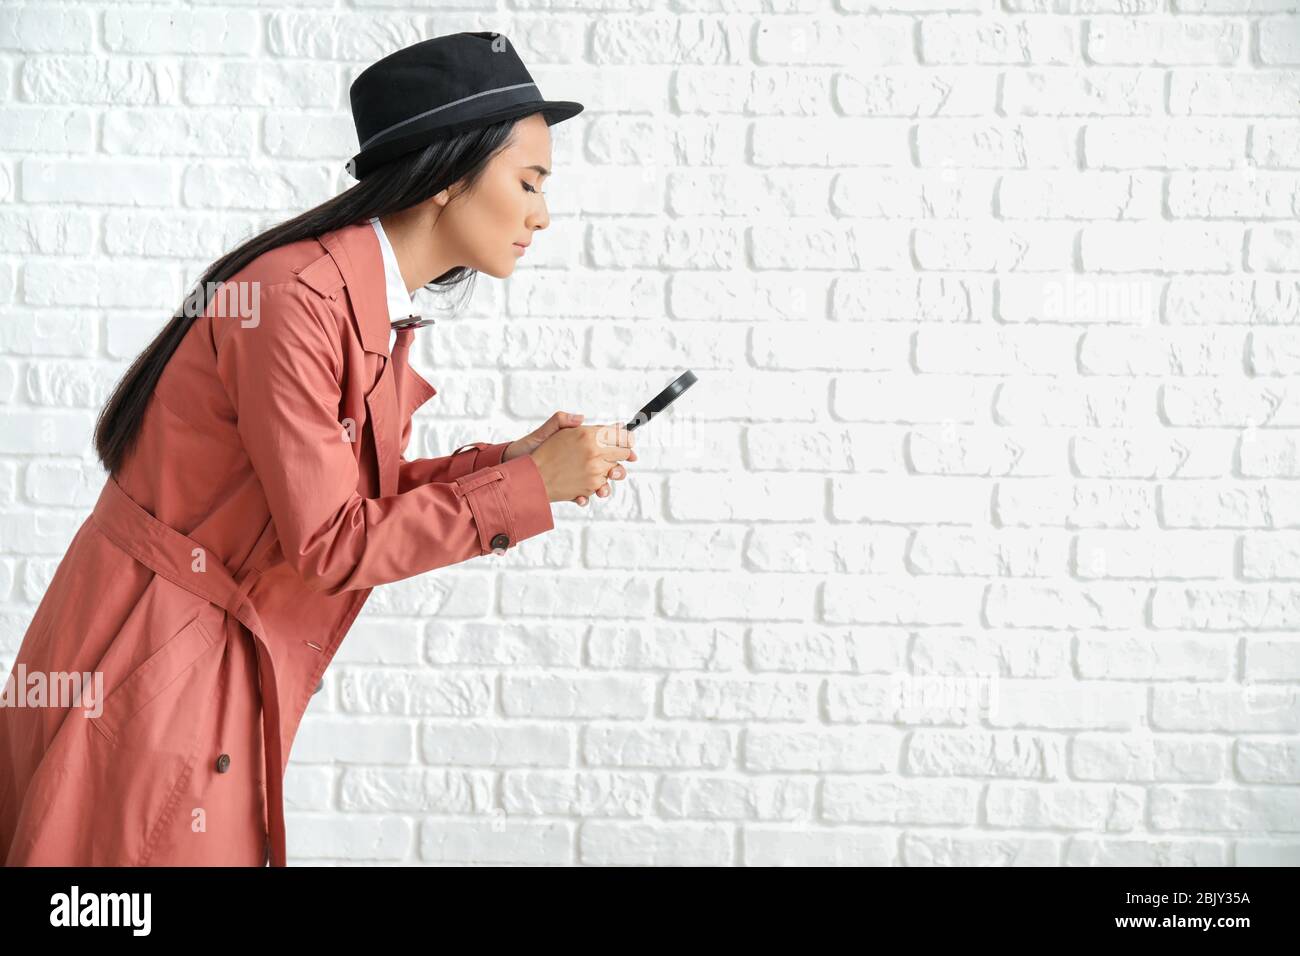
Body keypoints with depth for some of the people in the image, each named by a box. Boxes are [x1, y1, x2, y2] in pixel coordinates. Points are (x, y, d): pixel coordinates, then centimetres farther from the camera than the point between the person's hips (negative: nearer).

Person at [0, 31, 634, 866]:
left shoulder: (379, 312, 6)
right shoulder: (297, 300, -22)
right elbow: (331, 543, -22)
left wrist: (512, 458, -1)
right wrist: (531, 487, -18)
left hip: (221, 669, 9)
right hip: (153, 669, -9)